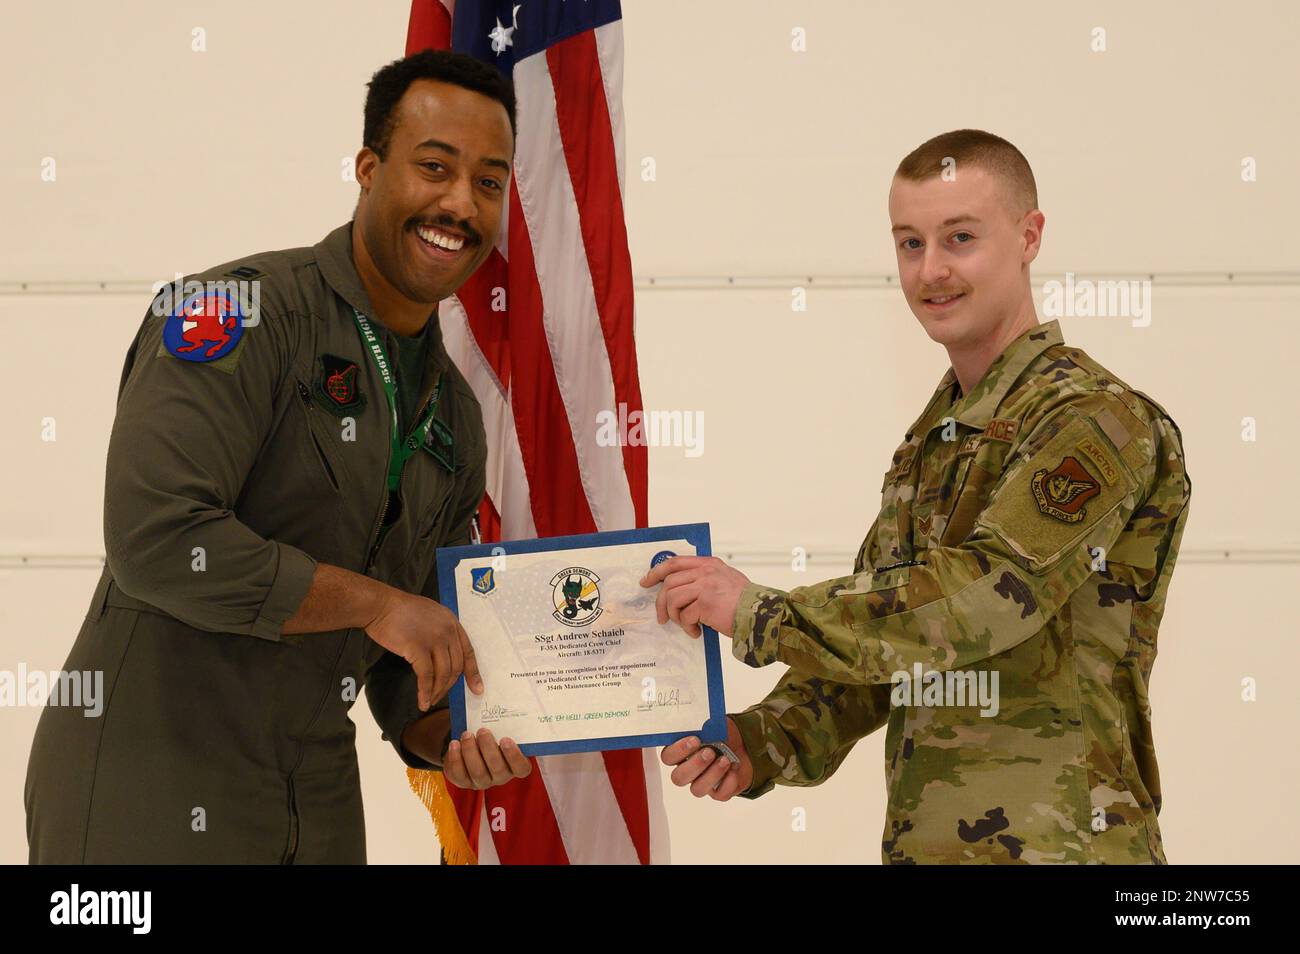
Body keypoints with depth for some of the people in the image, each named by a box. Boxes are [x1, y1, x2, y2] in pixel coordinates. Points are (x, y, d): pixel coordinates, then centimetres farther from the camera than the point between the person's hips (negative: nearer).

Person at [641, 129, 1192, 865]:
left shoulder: (1097, 420, -13)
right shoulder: (929, 444, 14)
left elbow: (980, 601, -23)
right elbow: (874, 642, 11)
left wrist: (758, 614, -18)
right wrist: (761, 745, -6)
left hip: (1055, 846, -7)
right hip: (922, 843, 7)